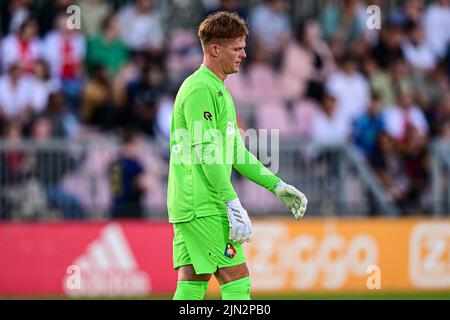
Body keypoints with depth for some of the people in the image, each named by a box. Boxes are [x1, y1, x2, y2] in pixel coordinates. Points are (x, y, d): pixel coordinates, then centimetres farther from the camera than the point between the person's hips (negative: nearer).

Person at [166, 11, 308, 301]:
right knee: (236, 280, -9)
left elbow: (236, 152, 24)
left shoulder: (220, 91, 21)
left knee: (193, 283, 7)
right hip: (204, 207, -10)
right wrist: (233, 204, -24)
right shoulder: (200, 89, -12)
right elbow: (206, 152, -20)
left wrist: (276, 185, 18)